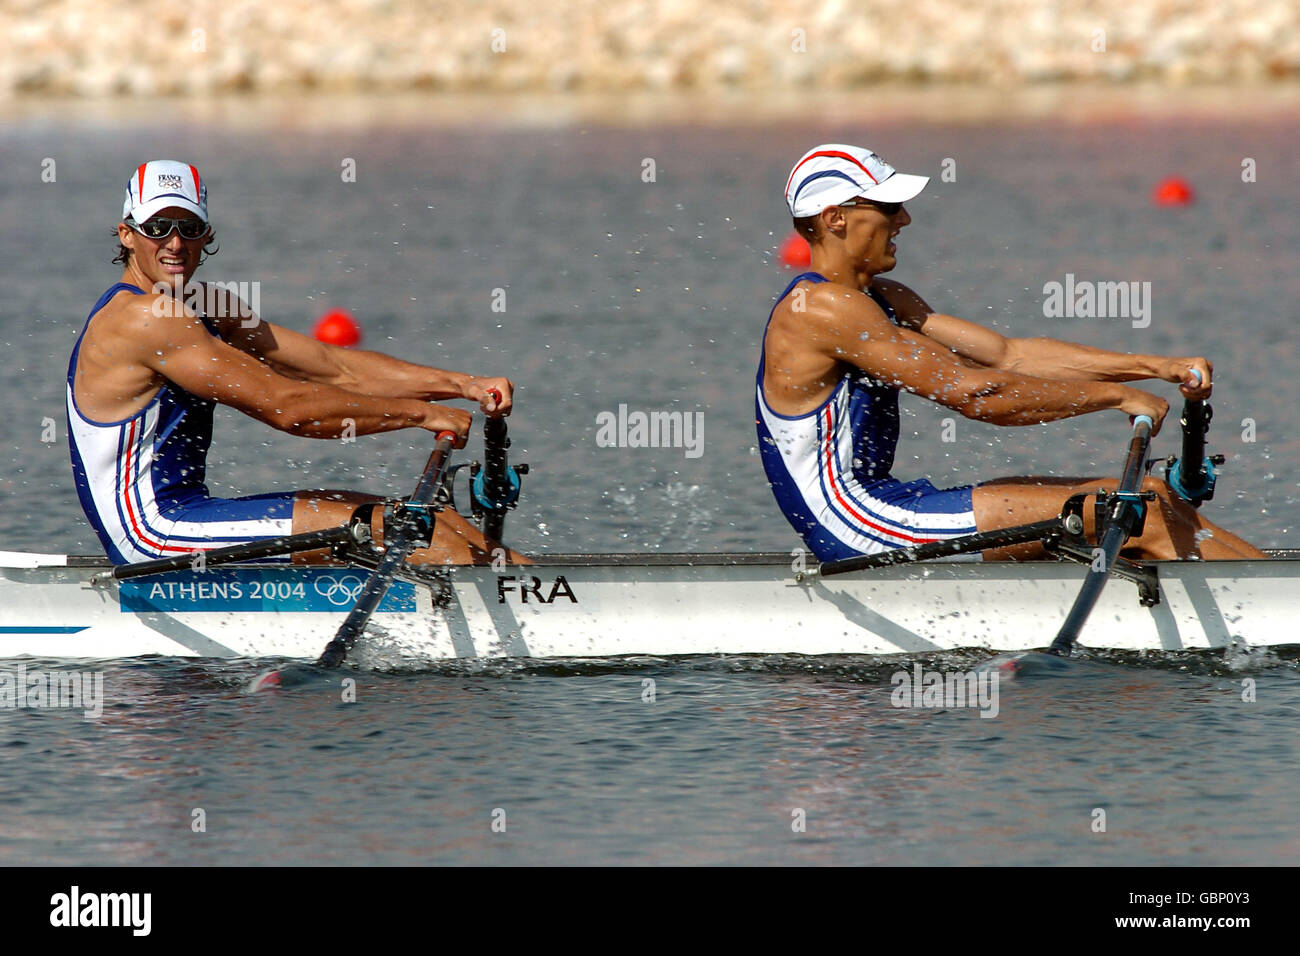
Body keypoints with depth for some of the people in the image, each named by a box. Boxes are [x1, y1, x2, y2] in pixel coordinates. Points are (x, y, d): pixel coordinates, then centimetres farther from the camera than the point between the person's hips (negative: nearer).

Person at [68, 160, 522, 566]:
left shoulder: (205, 305, 12)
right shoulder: (141, 317, -18)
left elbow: (333, 366, 6)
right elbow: (285, 406, -20)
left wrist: (463, 384, -5)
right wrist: (421, 412, -14)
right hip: (155, 531, -10)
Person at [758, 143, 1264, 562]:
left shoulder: (880, 299, 16)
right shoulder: (820, 308, -17)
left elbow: (1007, 354, 11)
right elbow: (971, 392, -20)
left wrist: (1157, 367, 2)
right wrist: (1116, 395, -13)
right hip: (861, 525, -10)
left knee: (1152, 497, 5)